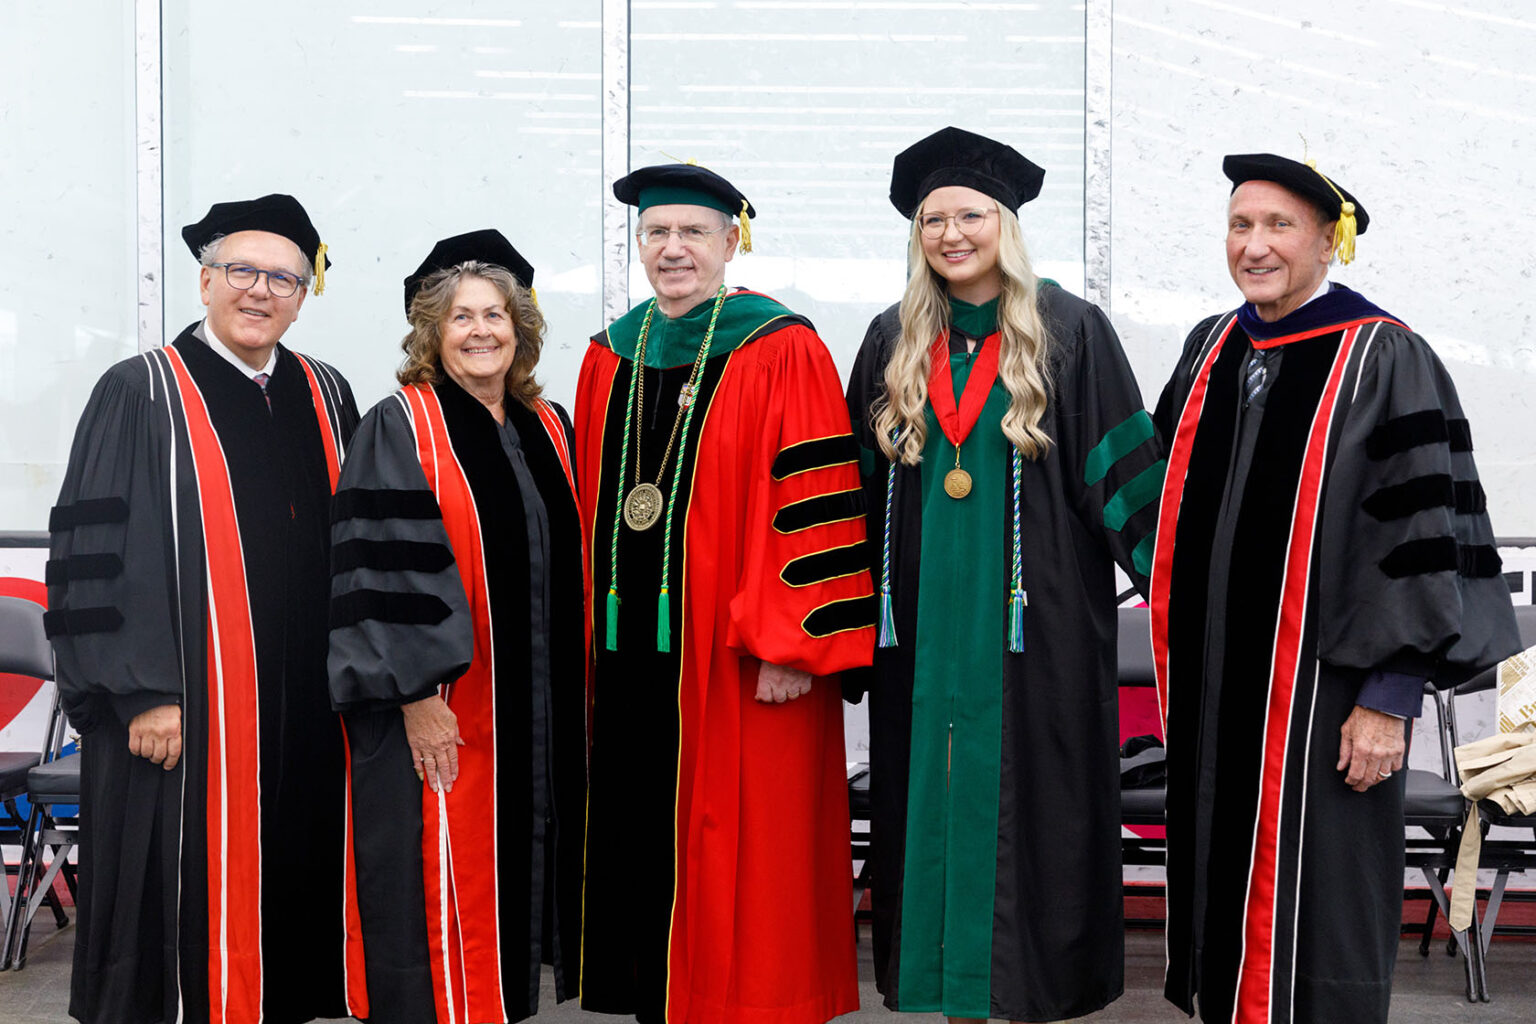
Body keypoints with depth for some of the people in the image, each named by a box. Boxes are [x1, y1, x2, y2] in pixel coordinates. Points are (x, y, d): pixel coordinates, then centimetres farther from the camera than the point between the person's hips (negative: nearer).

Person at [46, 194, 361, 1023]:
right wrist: (143, 692, -14)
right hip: (187, 709, -4)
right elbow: (98, 554, -7)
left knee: (294, 885, 11)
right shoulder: (140, 394, -2)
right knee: (191, 888, 2)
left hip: (309, 707, 5)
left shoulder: (326, 398, 12)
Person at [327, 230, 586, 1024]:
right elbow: (384, 570, -12)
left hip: (540, 711, 6)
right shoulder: (400, 428, -6)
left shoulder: (549, 430, 11)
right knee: (442, 876, -1)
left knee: (515, 864, 12)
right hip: (443, 712, -6)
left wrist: (577, 687, 12)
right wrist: (417, 692, -18)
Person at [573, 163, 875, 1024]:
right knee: (644, 842, 12)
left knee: (736, 849, 1)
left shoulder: (782, 353, -6)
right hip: (632, 648, 6)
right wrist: (592, 635, 13)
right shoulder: (611, 358, 12)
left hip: (734, 659, -5)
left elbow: (811, 504, -11)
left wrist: (790, 644, -17)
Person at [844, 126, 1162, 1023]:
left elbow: (1127, 477, -4)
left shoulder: (1071, 332, -2)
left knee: (1023, 801, 1)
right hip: (925, 622, 4)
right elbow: (863, 493, 13)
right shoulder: (893, 343, 9)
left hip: (1033, 621, -3)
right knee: (934, 798, 7)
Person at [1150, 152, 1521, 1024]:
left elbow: (1421, 535, -12)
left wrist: (1390, 700, -15)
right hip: (1212, 688, 6)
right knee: (1225, 880, 14)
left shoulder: (1385, 361, -9)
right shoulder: (1209, 350, 9)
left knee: (1310, 903, 3)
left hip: (1320, 692, -6)